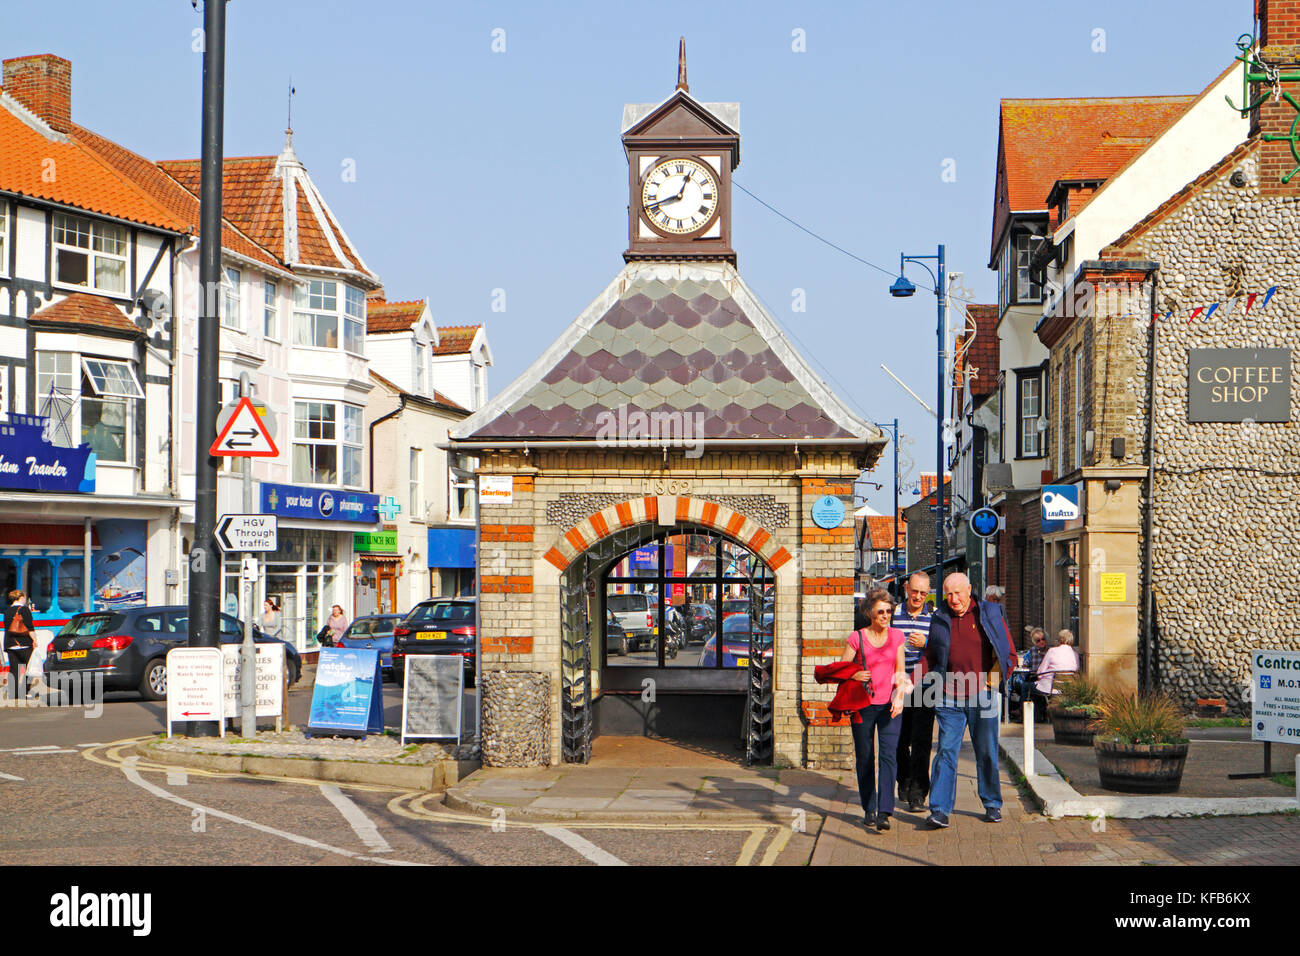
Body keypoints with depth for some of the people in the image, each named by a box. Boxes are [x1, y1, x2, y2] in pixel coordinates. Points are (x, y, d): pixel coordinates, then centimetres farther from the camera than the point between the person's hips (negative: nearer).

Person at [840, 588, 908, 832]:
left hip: (889, 705, 1)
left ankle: (884, 812, -16)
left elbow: (900, 672, 11)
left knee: (889, 755, -13)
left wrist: (899, 697, -4)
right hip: (863, 705, -1)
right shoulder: (857, 638, -2)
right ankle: (869, 809, 20)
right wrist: (854, 676, -17)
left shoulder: (896, 636, 6)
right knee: (865, 759, 5)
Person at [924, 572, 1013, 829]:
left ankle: (992, 805, 22)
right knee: (946, 752, -6)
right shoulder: (939, 619, 8)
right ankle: (939, 810, -8)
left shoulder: (990, 615, 2)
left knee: (987, 754, 7)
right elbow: (930, 657, 17)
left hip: (982, 697, -1)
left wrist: (991, 682, -5)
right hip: (949, 699, 1)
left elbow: (1007, 655, 5)